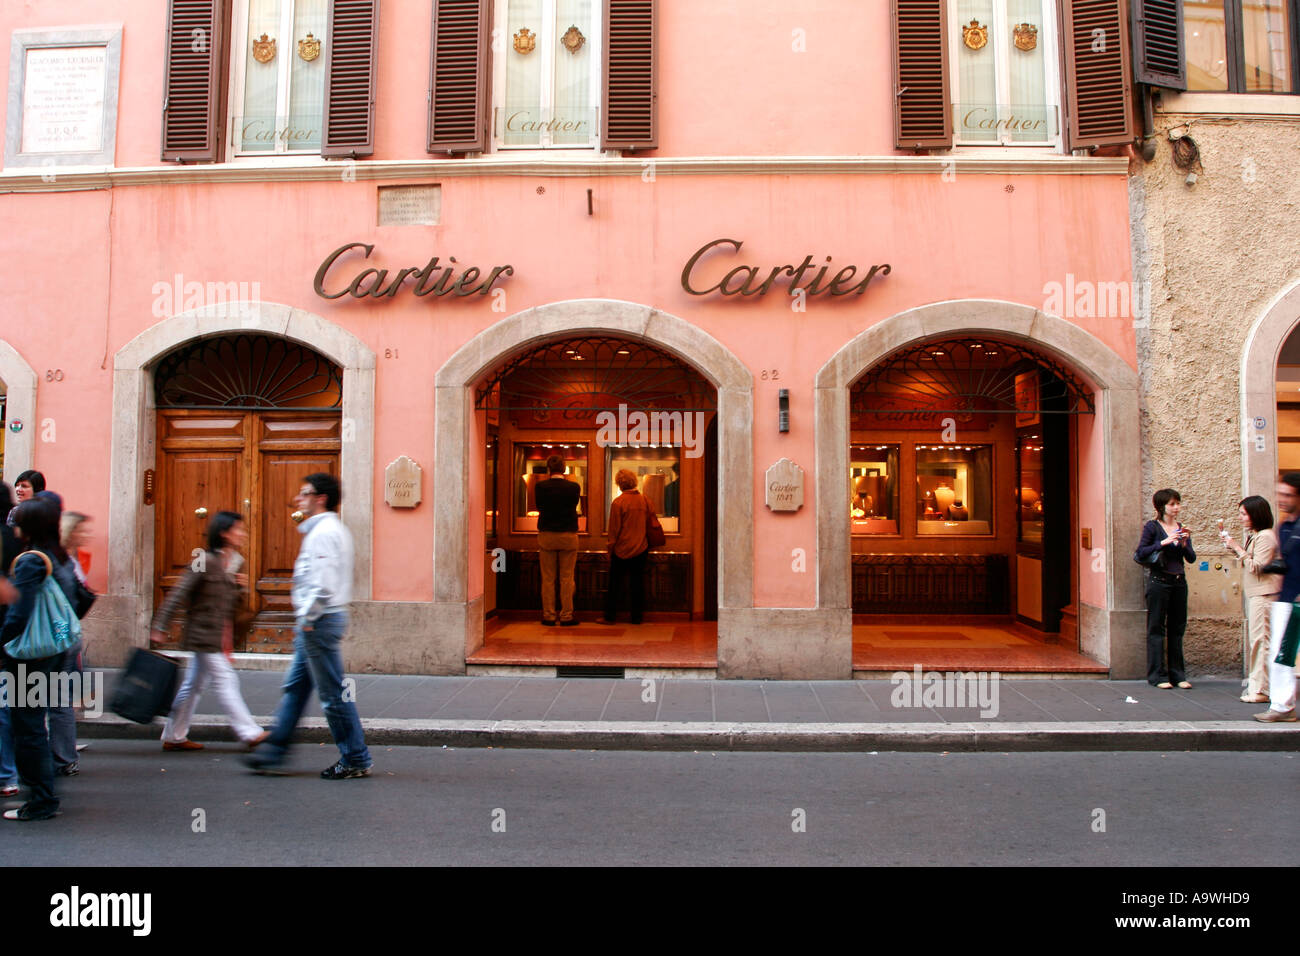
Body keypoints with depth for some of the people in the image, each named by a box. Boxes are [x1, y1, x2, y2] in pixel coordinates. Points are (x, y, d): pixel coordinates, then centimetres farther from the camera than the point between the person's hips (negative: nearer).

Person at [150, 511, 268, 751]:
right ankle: (250, 733, 0)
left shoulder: (235, 563, 11)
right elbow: (178, 594, -13)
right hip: (205, 634, -8)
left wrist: (242, 589, -4)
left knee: (195, 685, 14)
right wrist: (160, 628, -13)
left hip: (221, 638, 8)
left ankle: (174, 736, 23)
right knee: (226, 681, -4)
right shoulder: (206, 562, -14)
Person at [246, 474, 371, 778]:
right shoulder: (332, 530, 17)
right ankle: (274, 754, 25)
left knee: (333, 694, -3)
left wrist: (307, 617, -15)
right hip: (320, 620, 11)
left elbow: (323, 584, -25)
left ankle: (356, 760, 6)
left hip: (319, 621, -11)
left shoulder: (323, 532, -16)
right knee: (295, 687, 16)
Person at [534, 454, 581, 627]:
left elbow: (539, 507, 7)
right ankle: (566, 616, 8)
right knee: (567, 578, 6)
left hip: (547, 535, 0)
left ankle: (548, 616, 10)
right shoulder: (574, 487, -7)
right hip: (568, 536, 0)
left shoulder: (540, 487, -7)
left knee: (548, 578, 7)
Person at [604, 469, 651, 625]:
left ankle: (610, 616, 12)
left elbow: (613, 530, -9)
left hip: (622, 549, -4)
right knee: (637, 583, 9)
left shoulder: (618, 502, -13)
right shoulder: (644, 500, 0)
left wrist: (611, 548, 1)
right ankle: (636, 617, 13)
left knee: (615, 584, 7)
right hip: (641, 548, 4)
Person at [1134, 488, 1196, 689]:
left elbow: (1192, 558, 8)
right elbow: (1141, 553, -10)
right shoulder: (1152, 527, -3)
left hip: (1179, 582, 5)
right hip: (1159, 581, -5)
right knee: (1156, 629, -1)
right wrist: (1164, 542, -17)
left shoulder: (1182, 529, 11)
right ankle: (1158, 675, 4)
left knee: (1177, 629, 9)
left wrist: (1184, 544, -10)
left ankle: (1178, 674, 17)